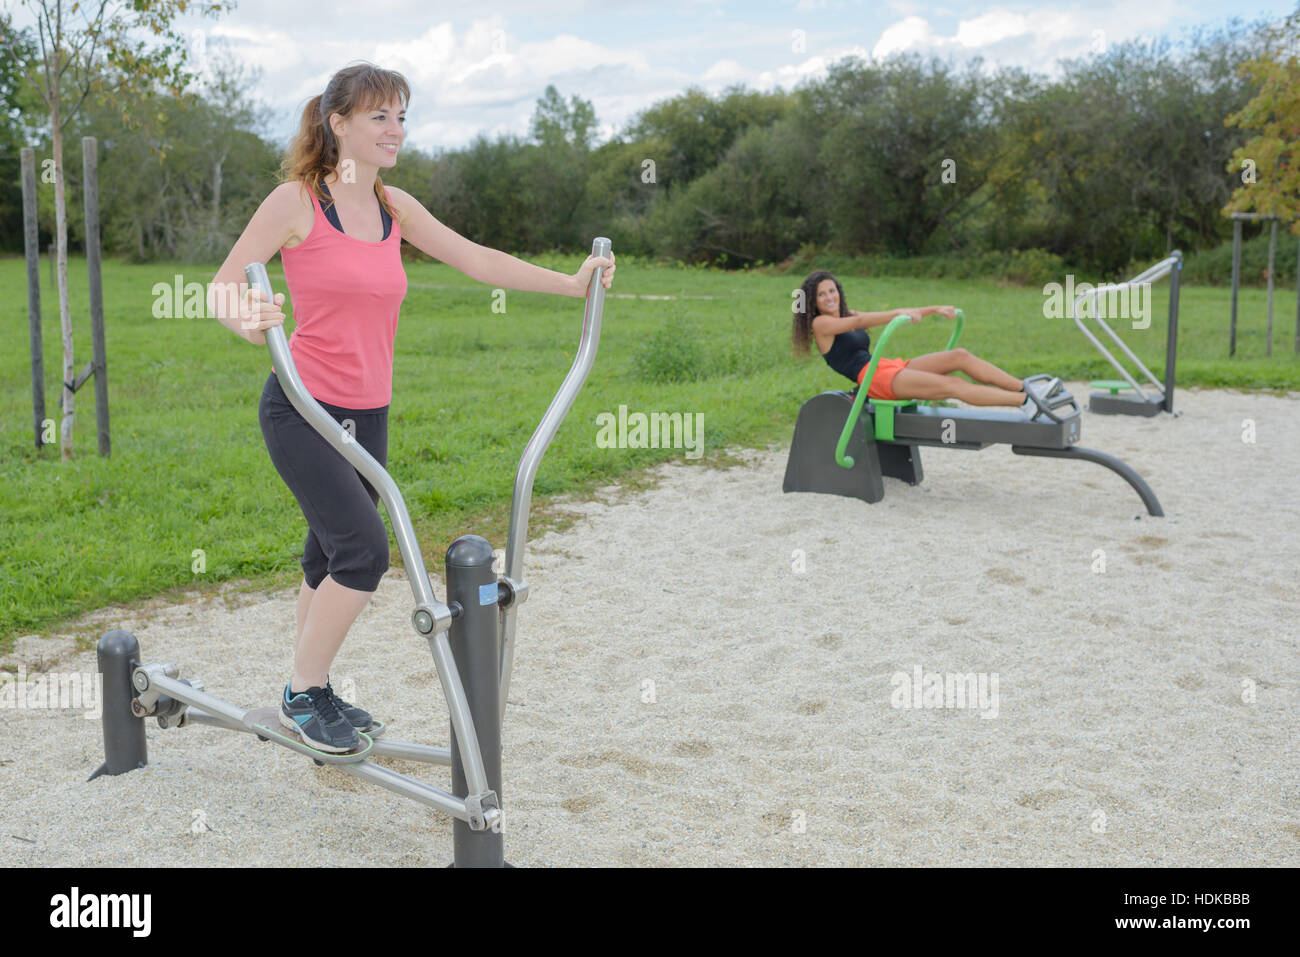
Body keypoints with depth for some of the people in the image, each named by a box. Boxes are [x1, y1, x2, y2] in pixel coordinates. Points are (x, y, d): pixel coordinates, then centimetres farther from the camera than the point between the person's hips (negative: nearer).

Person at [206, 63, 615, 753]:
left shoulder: (393, 208, 8)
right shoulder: (296, 201, -9)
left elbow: (476, 260, 6)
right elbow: (221, 289, -11)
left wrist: (572, 283, -2)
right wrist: (248, 321, -34)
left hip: (368, 413, 6)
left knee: (331, 557, 14)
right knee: (365, 548, -16)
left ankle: (309, 695, 31)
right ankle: (303, 696, 4)